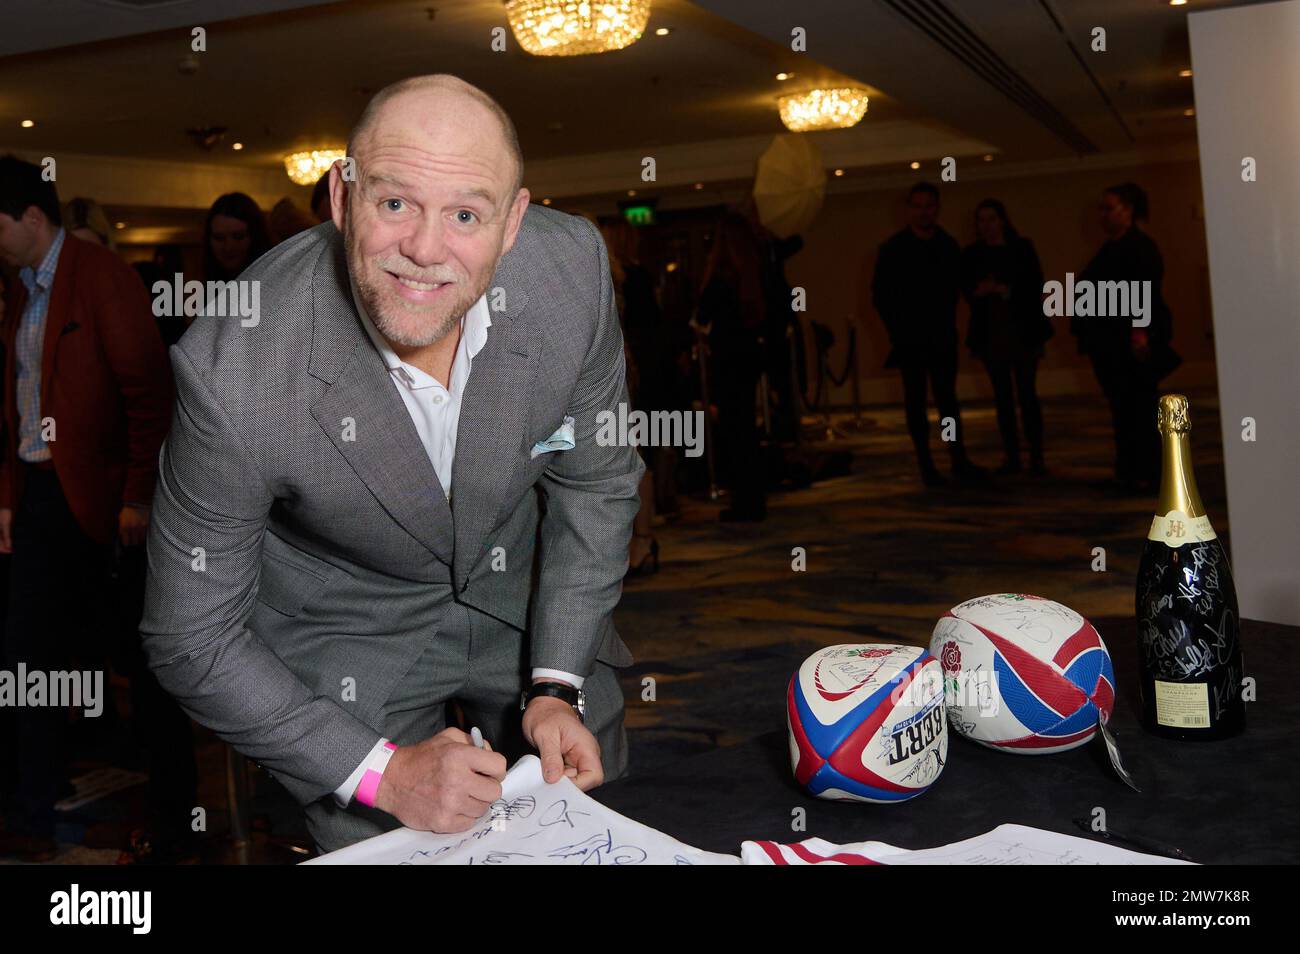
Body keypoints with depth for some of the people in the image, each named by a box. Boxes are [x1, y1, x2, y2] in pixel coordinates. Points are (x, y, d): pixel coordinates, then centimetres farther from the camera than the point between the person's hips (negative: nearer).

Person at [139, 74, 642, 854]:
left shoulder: (573, 266, -25)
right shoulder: (232, 373, -34)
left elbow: (595, 480, -7)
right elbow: (192, 639, -20)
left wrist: (557, 686, -11)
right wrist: (384, 772, -22)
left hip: (523, 585, 4)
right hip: (344, 627, -3)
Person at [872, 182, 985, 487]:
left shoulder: (949, 246, 6)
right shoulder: (893, 248, -2)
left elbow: (955, 289, 11)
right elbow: (880, 294, -1)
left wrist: (947, 324, 3)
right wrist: (897, 329, -4)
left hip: (942, 338, 2)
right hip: (910, 339, -2)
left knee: (947, 399, 3)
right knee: (916, 400, 1)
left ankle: (959, 460, 3)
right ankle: (926, 465, 3)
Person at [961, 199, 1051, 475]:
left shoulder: (1022, 248, 2)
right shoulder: (971, 253, 8)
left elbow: (1035, 285, -4)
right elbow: (967, 289, 5)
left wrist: (1004, 289, -15)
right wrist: (978, 290, -16)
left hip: (1022, 331, -2)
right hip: (990, 333, 3)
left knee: (1027, 393, -6)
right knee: (1002, 395, 5)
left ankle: (1036, 457, -3)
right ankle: (1011, 456, 10)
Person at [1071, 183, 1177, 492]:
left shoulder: (1140, 247, -9)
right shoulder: (1109, 249, 17)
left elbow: (1147, 293, -20)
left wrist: (1140, 331, -30)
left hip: (1132, 344, -9)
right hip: (1109, 344, 9)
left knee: (1140, 407, -5)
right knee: (1121, 408, 10)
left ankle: (1147, 474, -1)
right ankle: (1128, 471, 15)